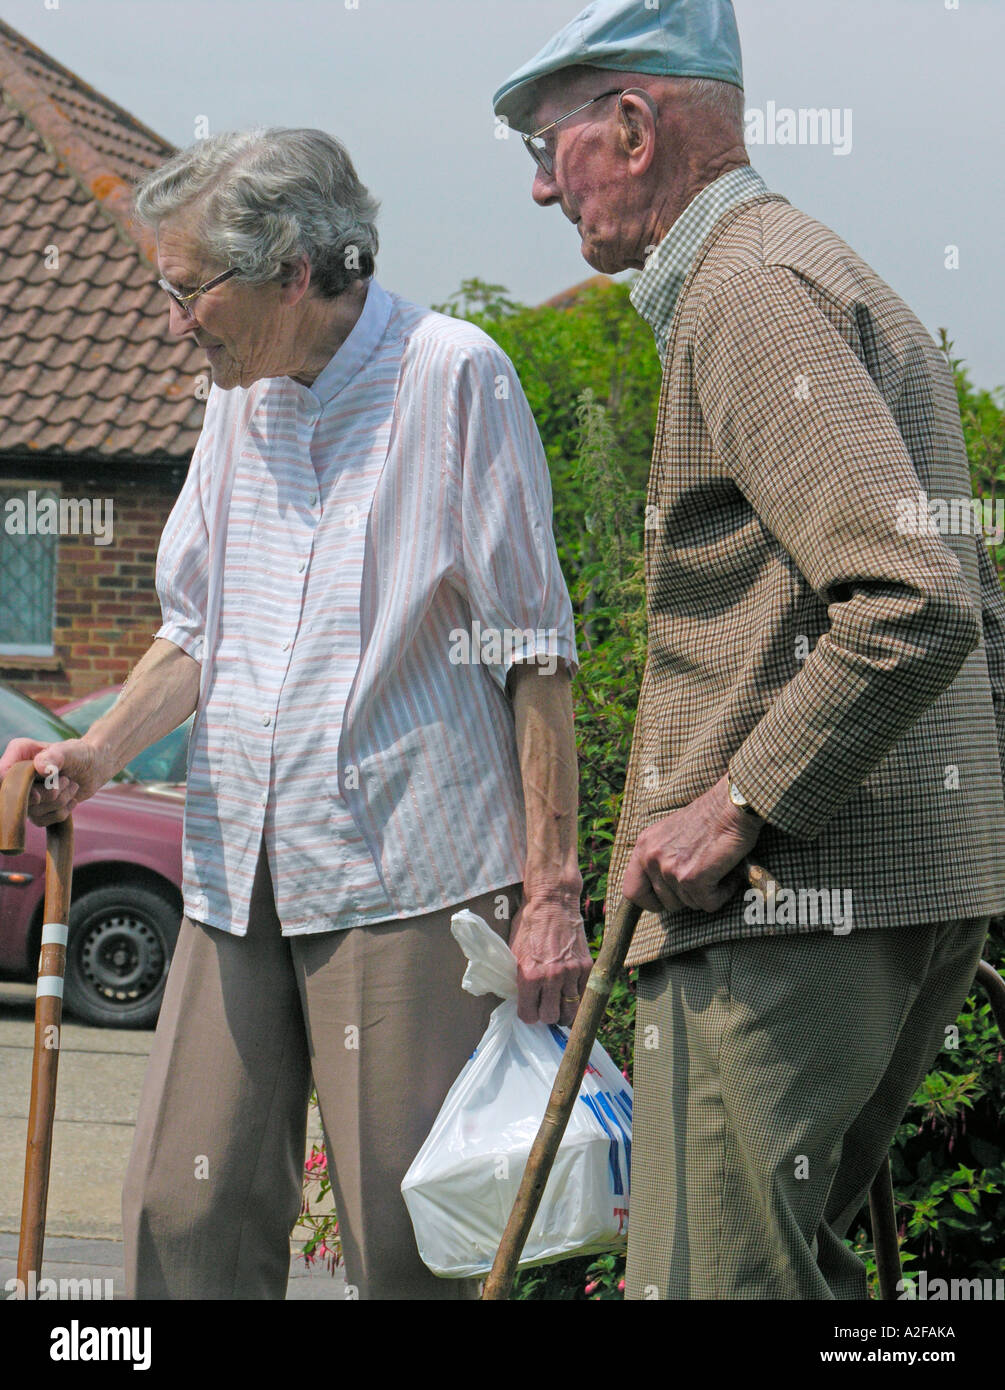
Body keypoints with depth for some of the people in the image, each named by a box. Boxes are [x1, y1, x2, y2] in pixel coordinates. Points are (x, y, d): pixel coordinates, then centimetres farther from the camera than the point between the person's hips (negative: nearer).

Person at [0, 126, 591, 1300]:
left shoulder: (452, 378, -5)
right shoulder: (241, 394, 15)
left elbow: (533, 652, -6)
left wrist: (550, 889, -9)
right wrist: (96, 752, 4)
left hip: (404, 880, -6)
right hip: (237, 877, 6)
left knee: (404, 1241, -3)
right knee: (183, 1212, 2)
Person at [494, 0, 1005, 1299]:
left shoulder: (748, 292, -12)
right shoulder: (827, 277, 22)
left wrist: (733, 810, -17)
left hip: (789, 901, -10)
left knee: (713, 1274, -8)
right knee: (780, 1256, 17)